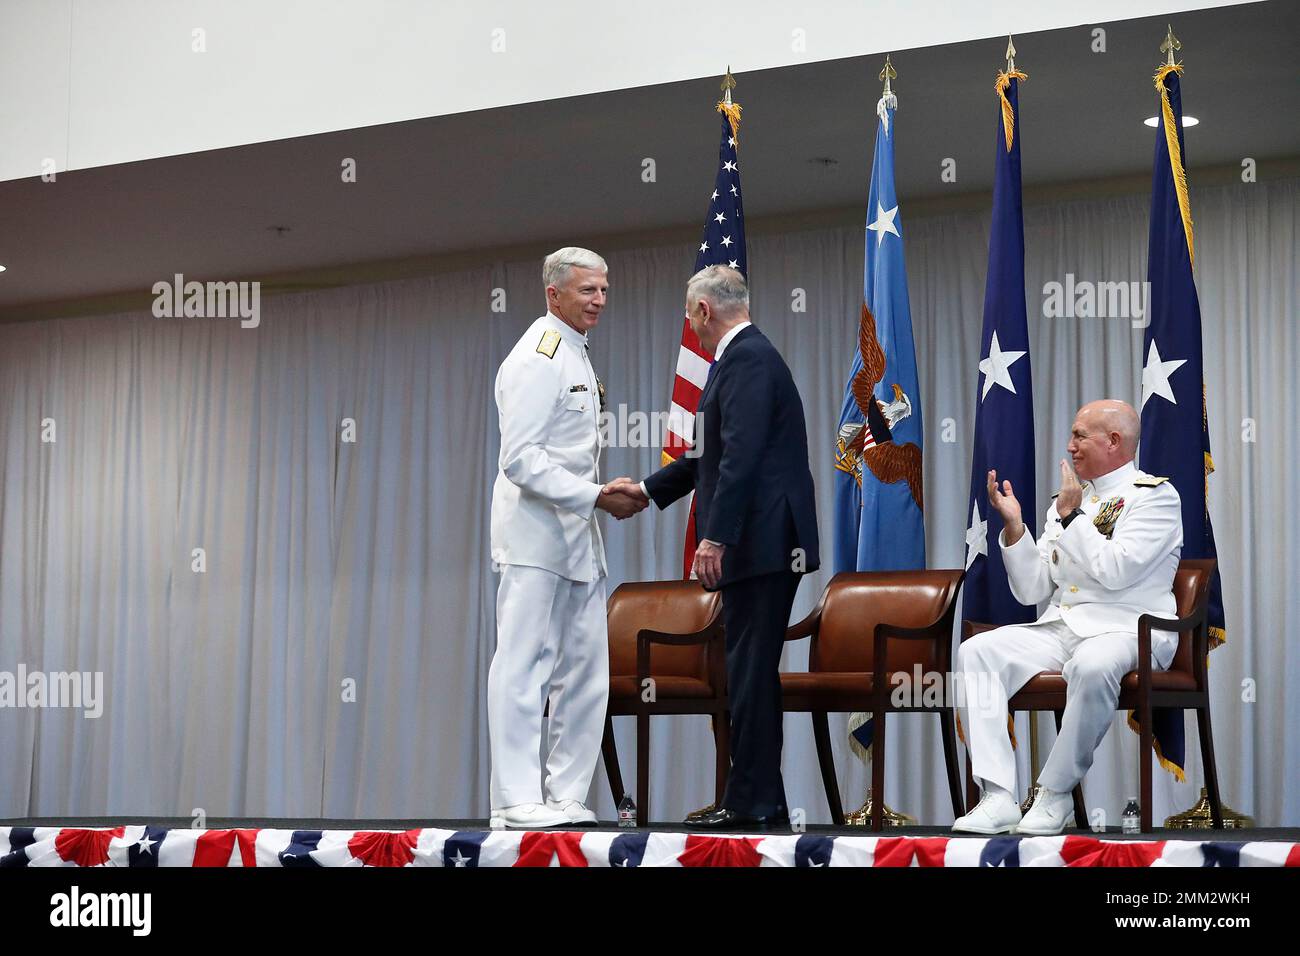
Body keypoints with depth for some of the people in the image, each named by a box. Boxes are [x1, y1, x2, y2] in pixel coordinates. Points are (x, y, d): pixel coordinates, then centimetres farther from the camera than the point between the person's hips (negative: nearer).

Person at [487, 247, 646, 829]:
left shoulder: (576, 356, 20)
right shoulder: (538, 358, -11)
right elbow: (521, 459, -19)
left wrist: (610, 496, 11)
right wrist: (597, 495, -19)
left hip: (575, 535, 10)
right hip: (536, 534, -10)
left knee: (585, 671, 9)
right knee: (524, 666, -8)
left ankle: (565, 796, 14)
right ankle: (516, 801, -6)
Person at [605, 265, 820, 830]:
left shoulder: (747, 359, -12)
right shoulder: (746, 356, 20)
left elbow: (742, 455, -22)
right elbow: (713, 453, 29)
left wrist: (715, 537, -24)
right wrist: (648, 489, 33)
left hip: (761, 541, -10)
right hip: (761, 547, 10)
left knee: (751, 671, -8)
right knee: (751, 671, 12)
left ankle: (753, 801, -6)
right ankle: (759, 799, 17)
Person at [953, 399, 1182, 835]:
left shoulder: (1155, 496, 1)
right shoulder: (1066, 501, 20)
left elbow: (1114, 570, -15)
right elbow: (1030, 590, 15)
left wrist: (1072, 517, -8)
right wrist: (1013, 524, 4)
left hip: (1126, 631, -6)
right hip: (1060, 628, 6)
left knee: (1093, 665, -40)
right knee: (975, 651, -18)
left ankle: (1055, 794, -24)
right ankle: (998, 797, -27)